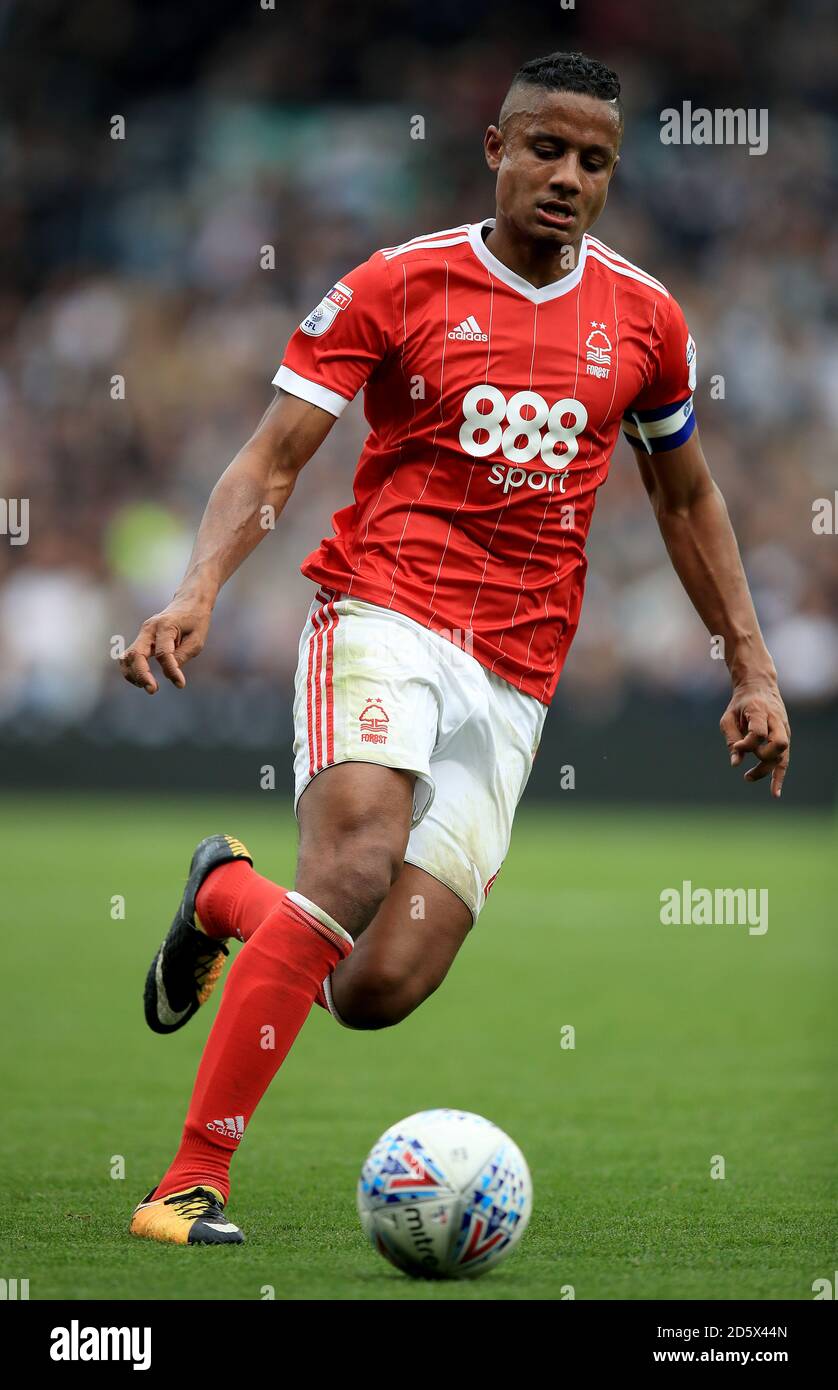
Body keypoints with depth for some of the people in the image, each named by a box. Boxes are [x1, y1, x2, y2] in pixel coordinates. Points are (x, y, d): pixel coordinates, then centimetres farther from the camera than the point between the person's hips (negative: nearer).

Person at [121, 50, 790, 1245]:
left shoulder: (642, 317, 10)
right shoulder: (398, 286, 0)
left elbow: (685, 495, 24)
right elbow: (273, 460, -3)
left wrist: (753, 668, 19)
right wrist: (199, 589, -20)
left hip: (516, 676, 3)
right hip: (384, 610, -3)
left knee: (377, 991, -9)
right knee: (356, 862, -31)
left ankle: (228, 897, 25)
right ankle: (191, 1181, -25)